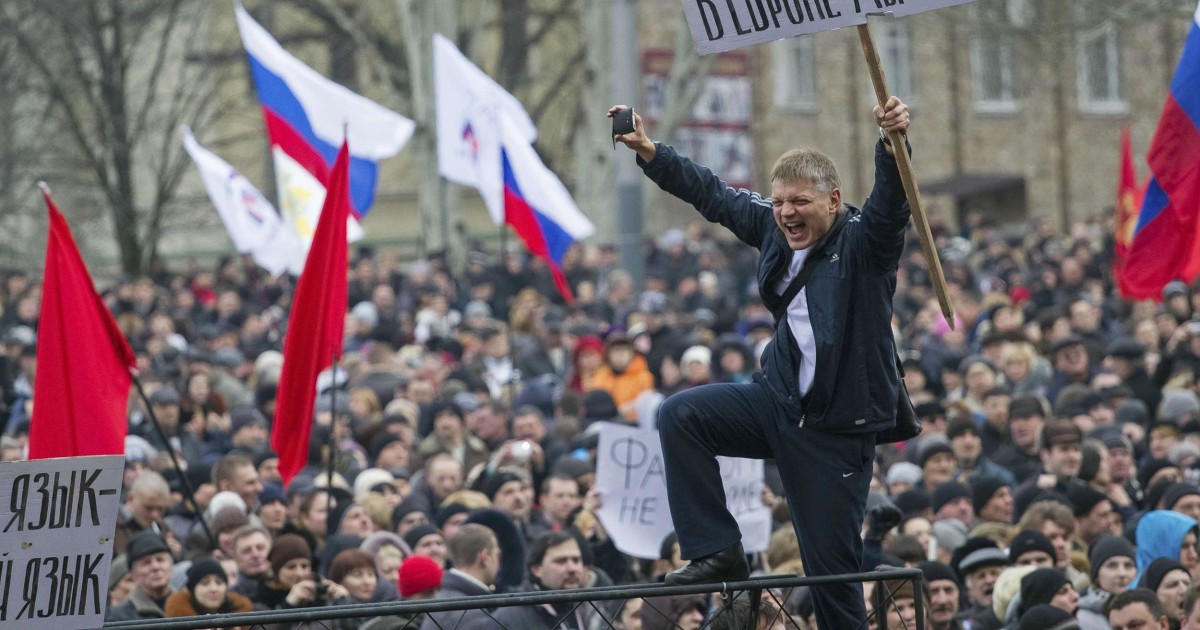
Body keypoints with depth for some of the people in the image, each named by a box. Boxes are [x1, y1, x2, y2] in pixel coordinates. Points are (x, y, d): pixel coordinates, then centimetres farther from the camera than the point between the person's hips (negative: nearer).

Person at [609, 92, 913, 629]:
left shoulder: (862, 242, -16)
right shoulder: (774, 230, 2)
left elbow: (890, 204, -36)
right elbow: (712, 194, 14)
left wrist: (892, 146, -55)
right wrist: (648, 152, 13)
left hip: (837, 427, -6)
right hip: (779, 400, 6)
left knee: (832, 570, -3)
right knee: (681, 415, -12)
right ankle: (717, 553, -6)